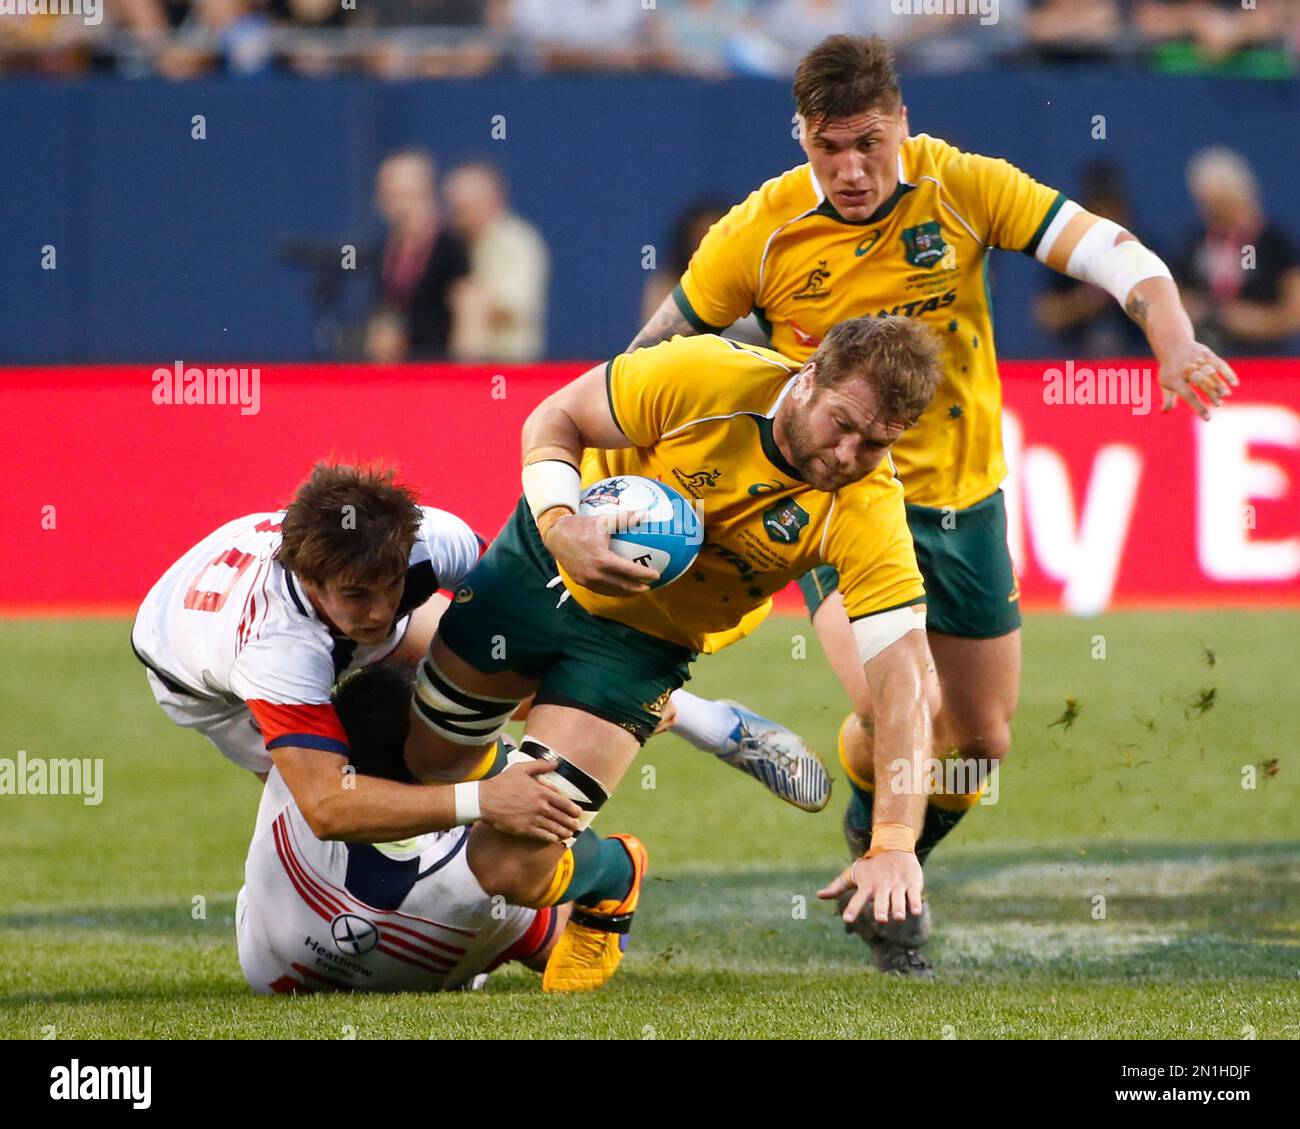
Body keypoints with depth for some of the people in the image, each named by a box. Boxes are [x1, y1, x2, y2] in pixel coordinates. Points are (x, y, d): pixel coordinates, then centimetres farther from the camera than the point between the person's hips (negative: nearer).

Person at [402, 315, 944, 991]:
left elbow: (900, 679, -31)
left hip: (643, 641, -1)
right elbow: (554, 420, -15)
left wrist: (893, 845, -41)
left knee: (513, 870, -12)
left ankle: (611, 883, 22)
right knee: (425, 761, 19)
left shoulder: (869, 512, -28)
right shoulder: (706, 376, -29)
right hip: (545, 561, 1)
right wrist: (560, 523, -34)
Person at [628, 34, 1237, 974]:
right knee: (896, 702, -27)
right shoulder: (762, 234, -12)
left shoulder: (962, 187, -10)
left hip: (964, 501, 3)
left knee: (981, 743, 12)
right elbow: (659, 347, 3)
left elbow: (1112, 253, -16)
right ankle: (868, 843, 7)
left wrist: (1174, 342, -34)